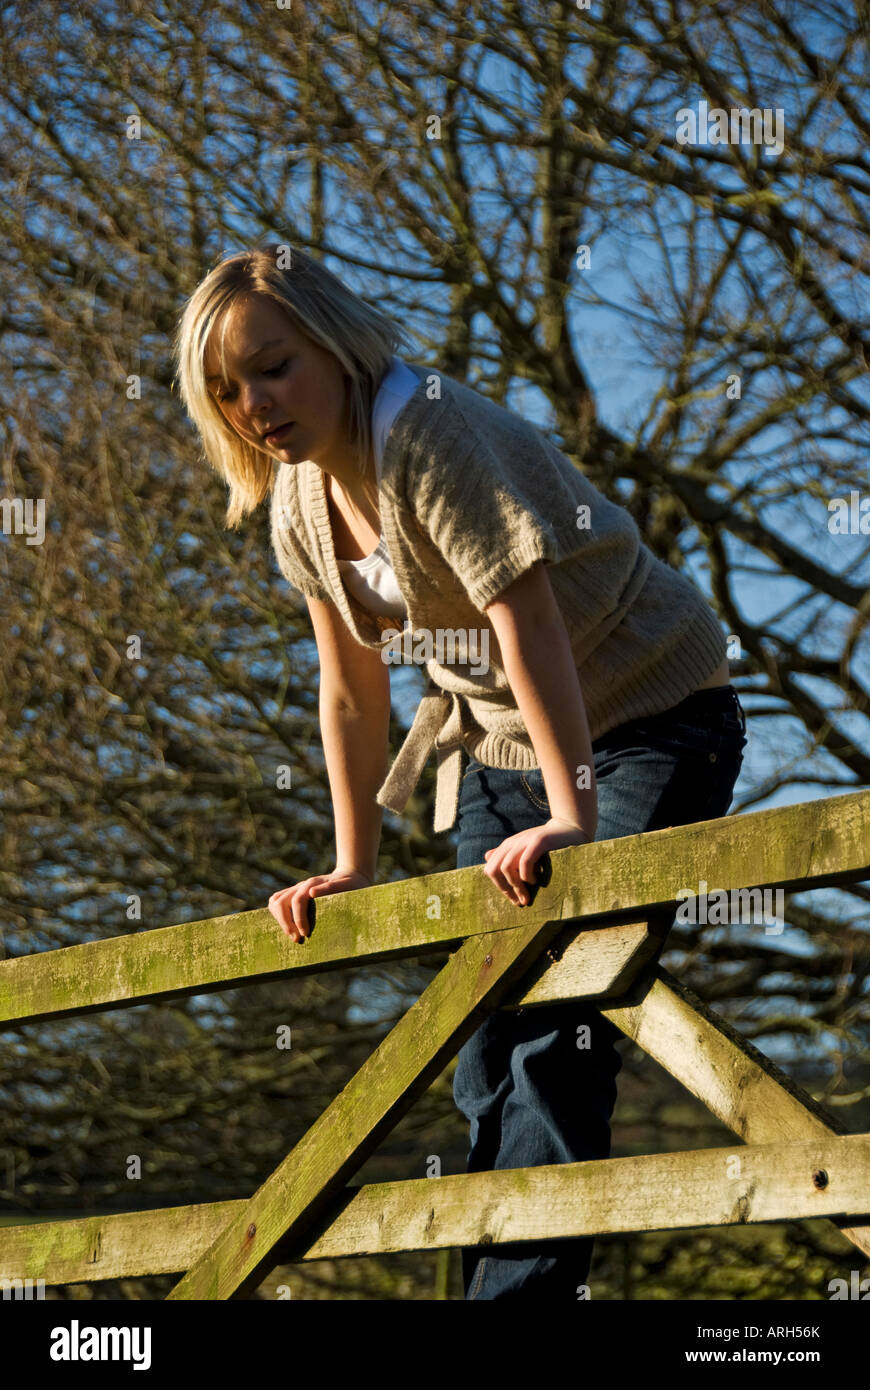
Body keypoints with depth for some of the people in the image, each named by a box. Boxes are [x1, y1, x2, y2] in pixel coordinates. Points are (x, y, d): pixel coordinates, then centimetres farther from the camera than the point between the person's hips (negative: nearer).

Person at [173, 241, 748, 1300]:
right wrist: (352, 869, 8)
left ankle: (525, 1284, -20)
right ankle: (490, 1276, 15)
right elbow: (353, 693, 8)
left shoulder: (430, 434, -26)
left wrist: (571, 813, -38)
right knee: (487, 1045, 8)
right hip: (501, 745, 9)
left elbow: (528, 622, -33)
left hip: (645, 719, -9)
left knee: (560, 1028, -19)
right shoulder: (300, 505, 0)